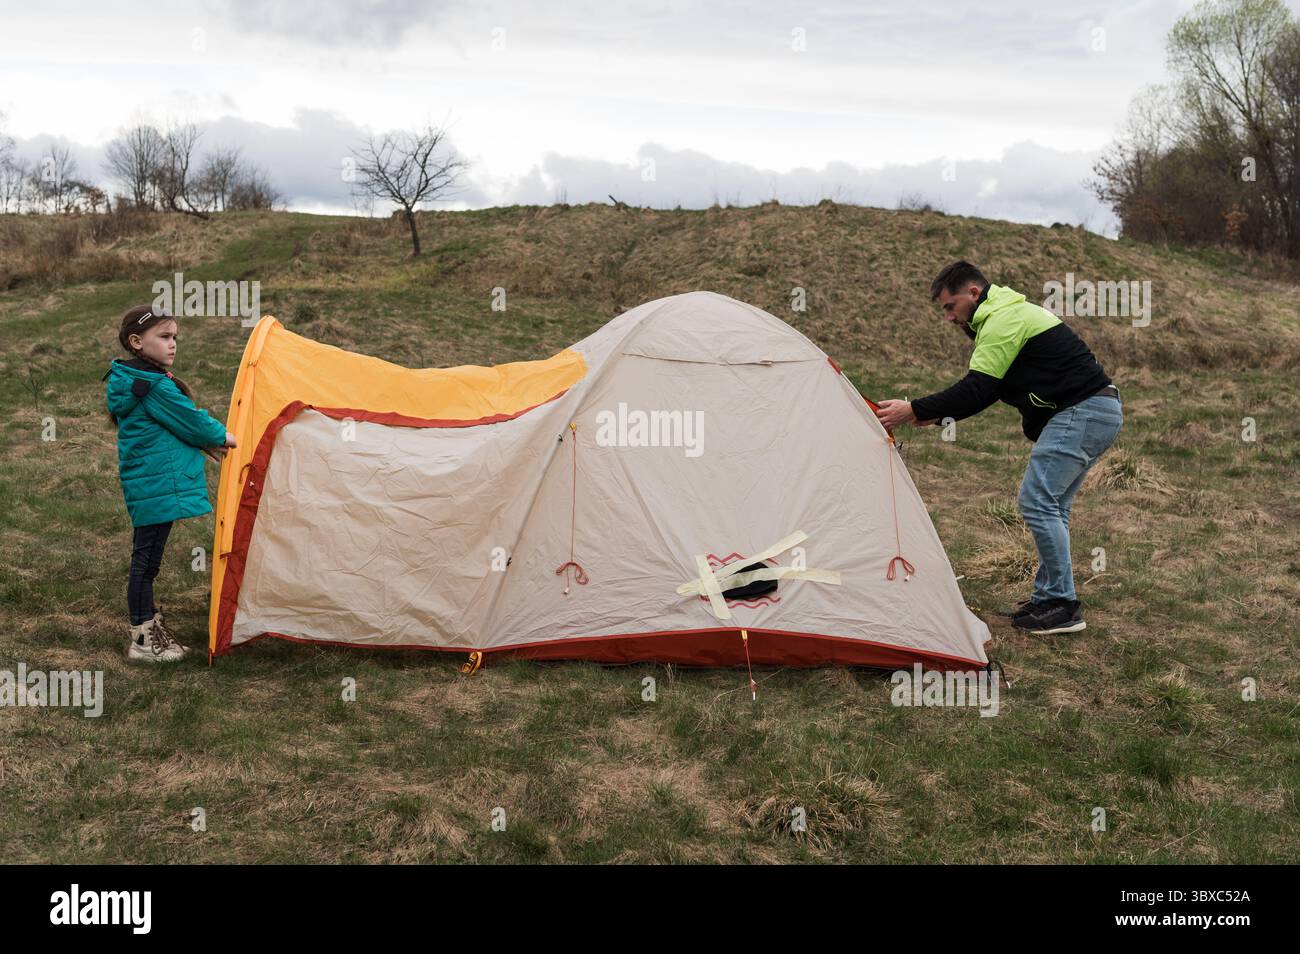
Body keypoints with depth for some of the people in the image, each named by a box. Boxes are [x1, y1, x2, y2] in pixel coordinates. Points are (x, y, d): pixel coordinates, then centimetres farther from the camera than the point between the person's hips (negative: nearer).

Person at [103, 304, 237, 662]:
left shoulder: (129, 381, 13)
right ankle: (143, 642, 7)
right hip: (158, 487, -10)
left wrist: (205, 443, 9)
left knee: (146, 560, 17)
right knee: (146, 561, -2)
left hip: (143, 484, 10)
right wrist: (222, 437, 6)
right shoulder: (156, 386, -18)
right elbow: (190, 421, -12)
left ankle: (151, 628, 28)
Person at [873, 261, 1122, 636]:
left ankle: (1063, 606, -6)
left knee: (1037, 501, -11)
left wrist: (914, 411, -18)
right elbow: (986, 390, 21)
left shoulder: (1003, 320, -13)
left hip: (1081, 412, -11)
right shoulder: (1011, 314, 20)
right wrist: (937, 414, 12)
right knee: (1051, 505, 14)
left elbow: (976, 389, -20)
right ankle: (1048, 596, 19)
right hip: (1101, 410, 11)